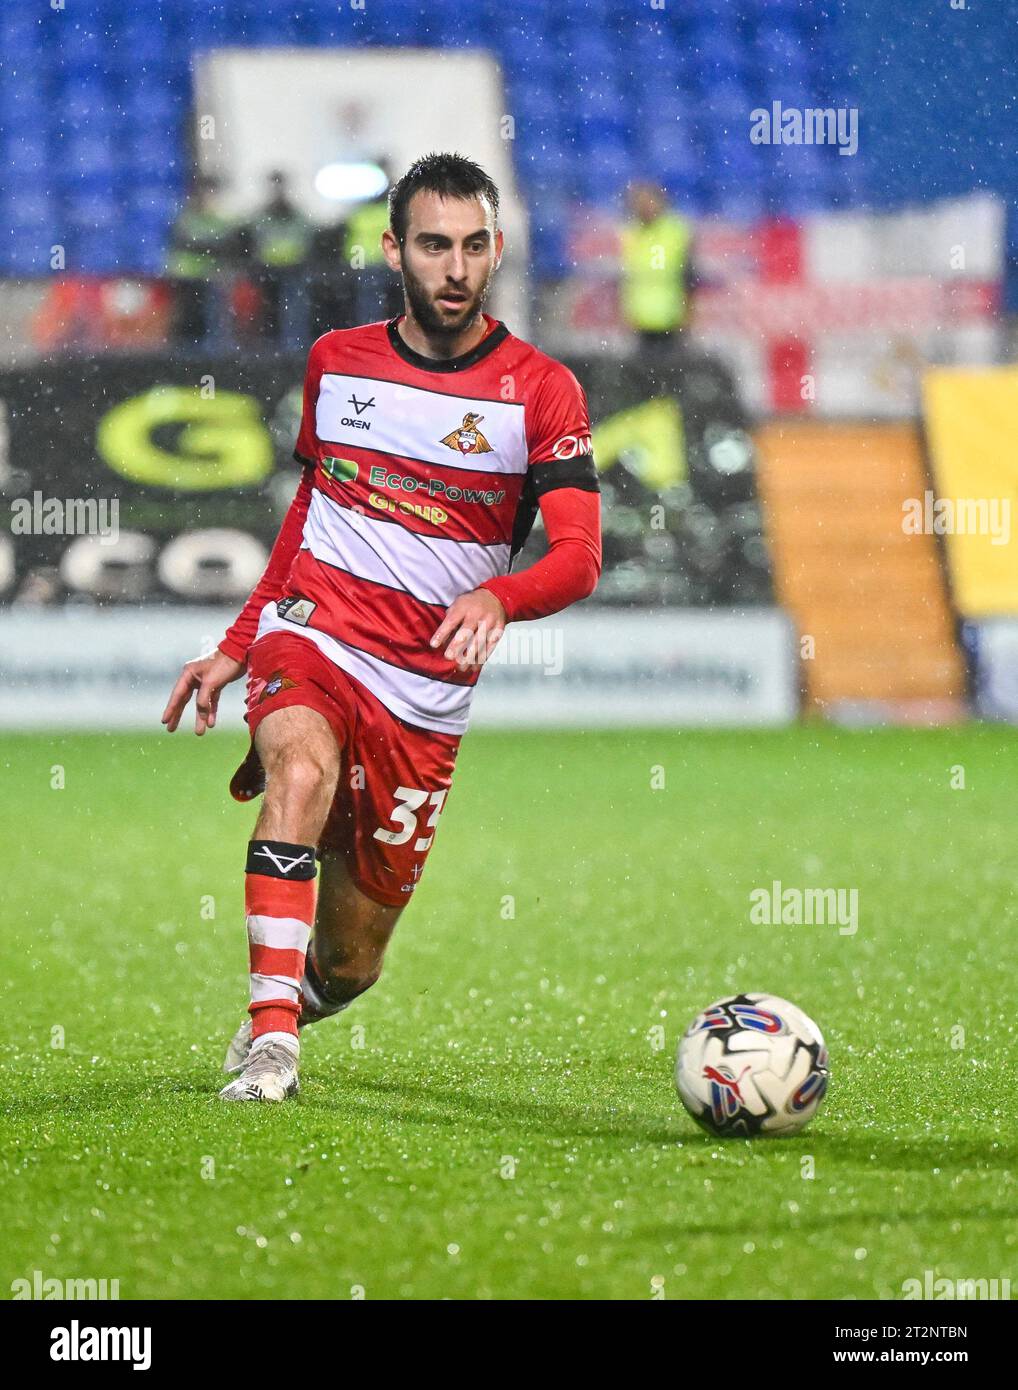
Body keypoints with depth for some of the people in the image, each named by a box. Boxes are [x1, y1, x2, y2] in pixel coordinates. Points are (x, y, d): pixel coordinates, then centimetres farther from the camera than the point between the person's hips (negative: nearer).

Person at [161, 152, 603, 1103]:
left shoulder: (542, 391, -4)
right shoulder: (336, 361, 7)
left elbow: (578, 557, -14)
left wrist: (495, 597, -35)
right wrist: (234, 649, 19)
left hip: (425, 694, 0)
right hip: (309, 635, 1)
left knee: (349, 962, 5)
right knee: (304, 769, -36)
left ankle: (292, 1001, 42)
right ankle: (270, 1037, -37)